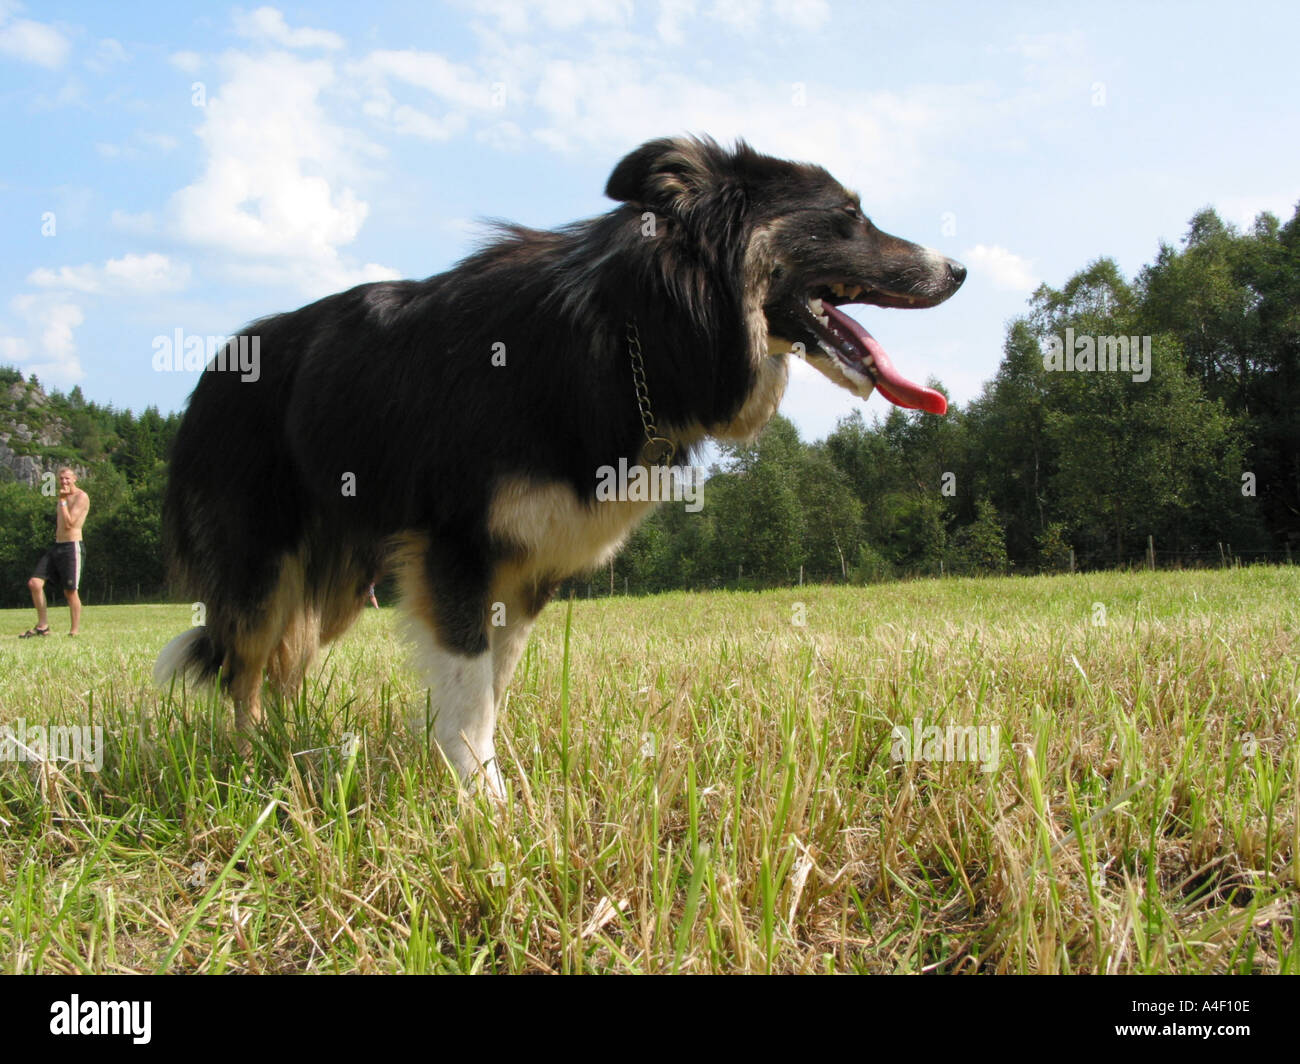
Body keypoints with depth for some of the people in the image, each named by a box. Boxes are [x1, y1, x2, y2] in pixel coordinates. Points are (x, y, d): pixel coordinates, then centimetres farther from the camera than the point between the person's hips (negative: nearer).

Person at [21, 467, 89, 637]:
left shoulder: (81, 497, -8)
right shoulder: (64, 497, 17)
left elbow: (69, 523, -17)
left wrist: (62, 501, -14)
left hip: (72, 548, -8)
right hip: (56, 547, 8)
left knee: (70, 591, -5)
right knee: (34, 583, -1)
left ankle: (75, 631, 4)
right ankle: (43, 626, 7)